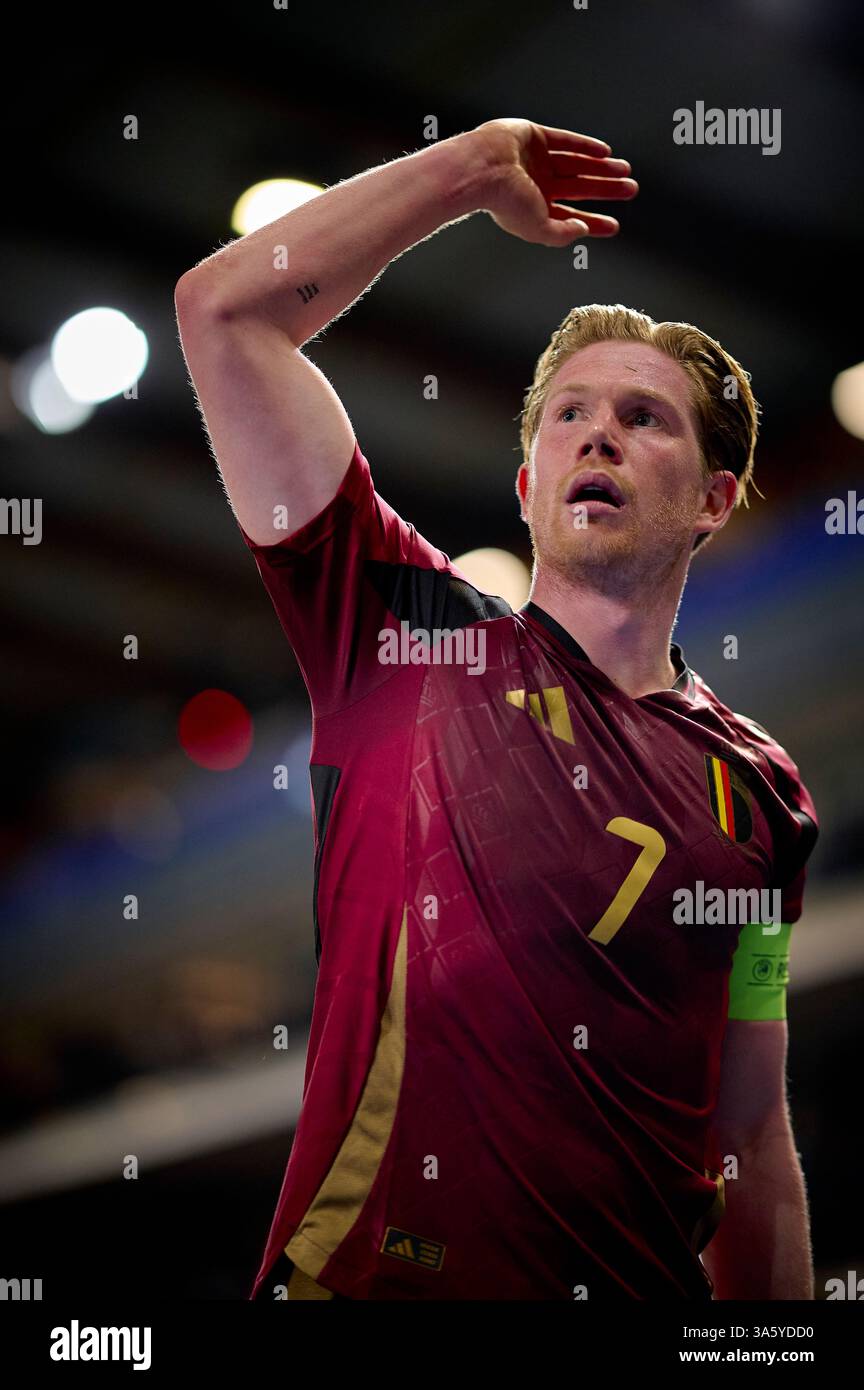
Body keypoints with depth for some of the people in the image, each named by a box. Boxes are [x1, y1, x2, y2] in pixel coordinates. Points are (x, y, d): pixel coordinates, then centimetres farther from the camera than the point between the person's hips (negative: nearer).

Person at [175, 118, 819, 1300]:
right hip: (358, 1272, -2)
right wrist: (477, 168, 2)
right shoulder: (413, 638, 0)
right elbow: (224, 308, -4)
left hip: (638, 1287, 3)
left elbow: (751, 1140, 12)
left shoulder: (760, 795, 7)